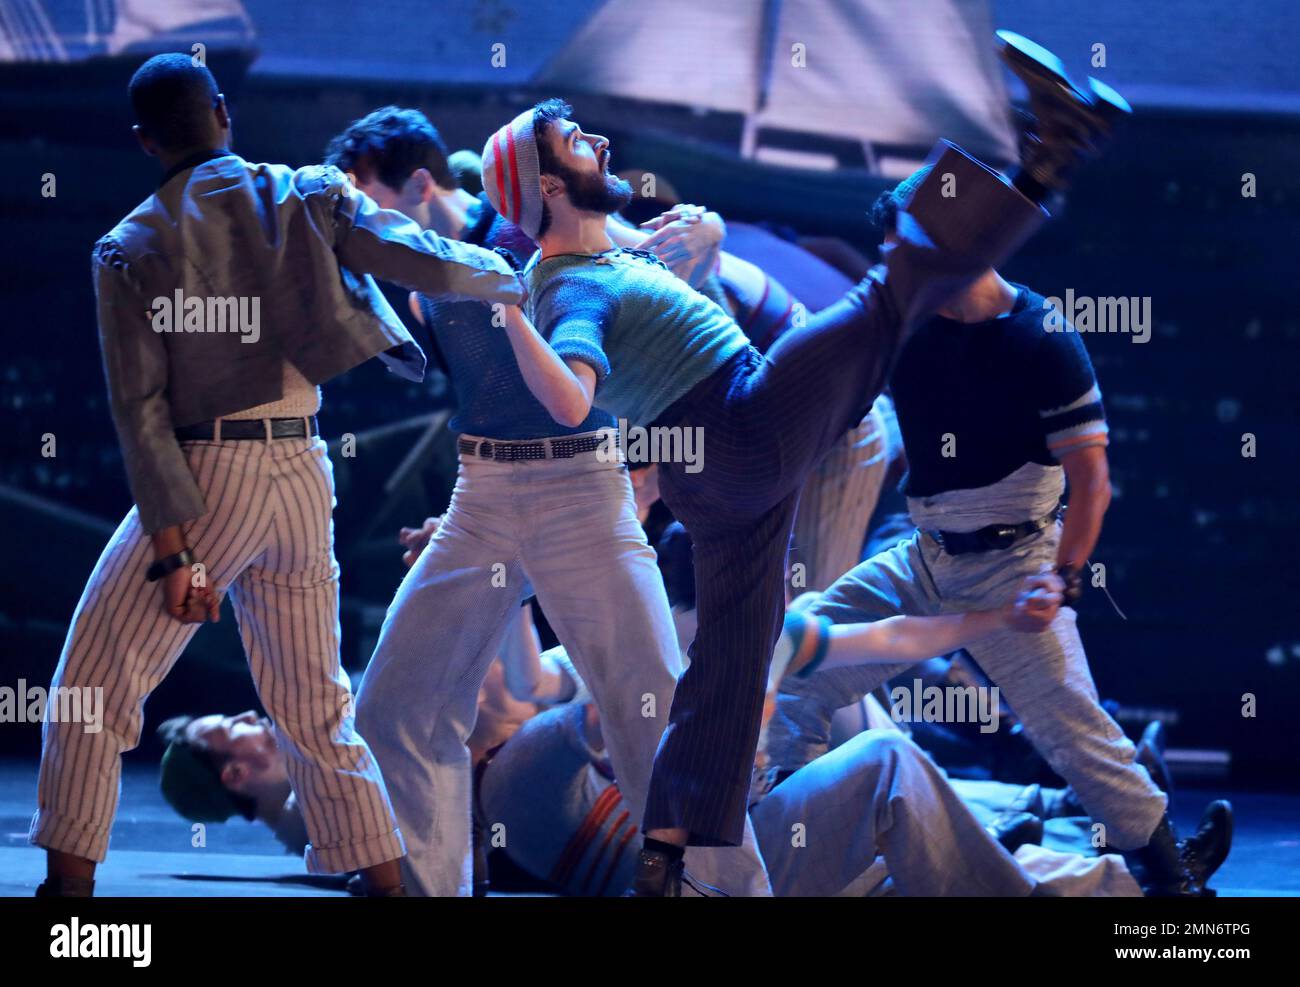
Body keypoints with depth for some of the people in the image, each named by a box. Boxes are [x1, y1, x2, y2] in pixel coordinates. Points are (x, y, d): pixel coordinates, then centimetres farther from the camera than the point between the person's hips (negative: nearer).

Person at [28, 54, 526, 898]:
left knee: (95, 682, 5)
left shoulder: (129, 250, -2)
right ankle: (388, 880, 15)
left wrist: (173, 551, -10)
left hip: (203, 479, -4)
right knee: (316, 704, 16)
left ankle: (72, 877, -1)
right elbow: (429, 263, -2)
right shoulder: (306, 198, 2)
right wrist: (520, 280, 19)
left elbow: (140, 408, -8)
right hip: (303, 478, 4)